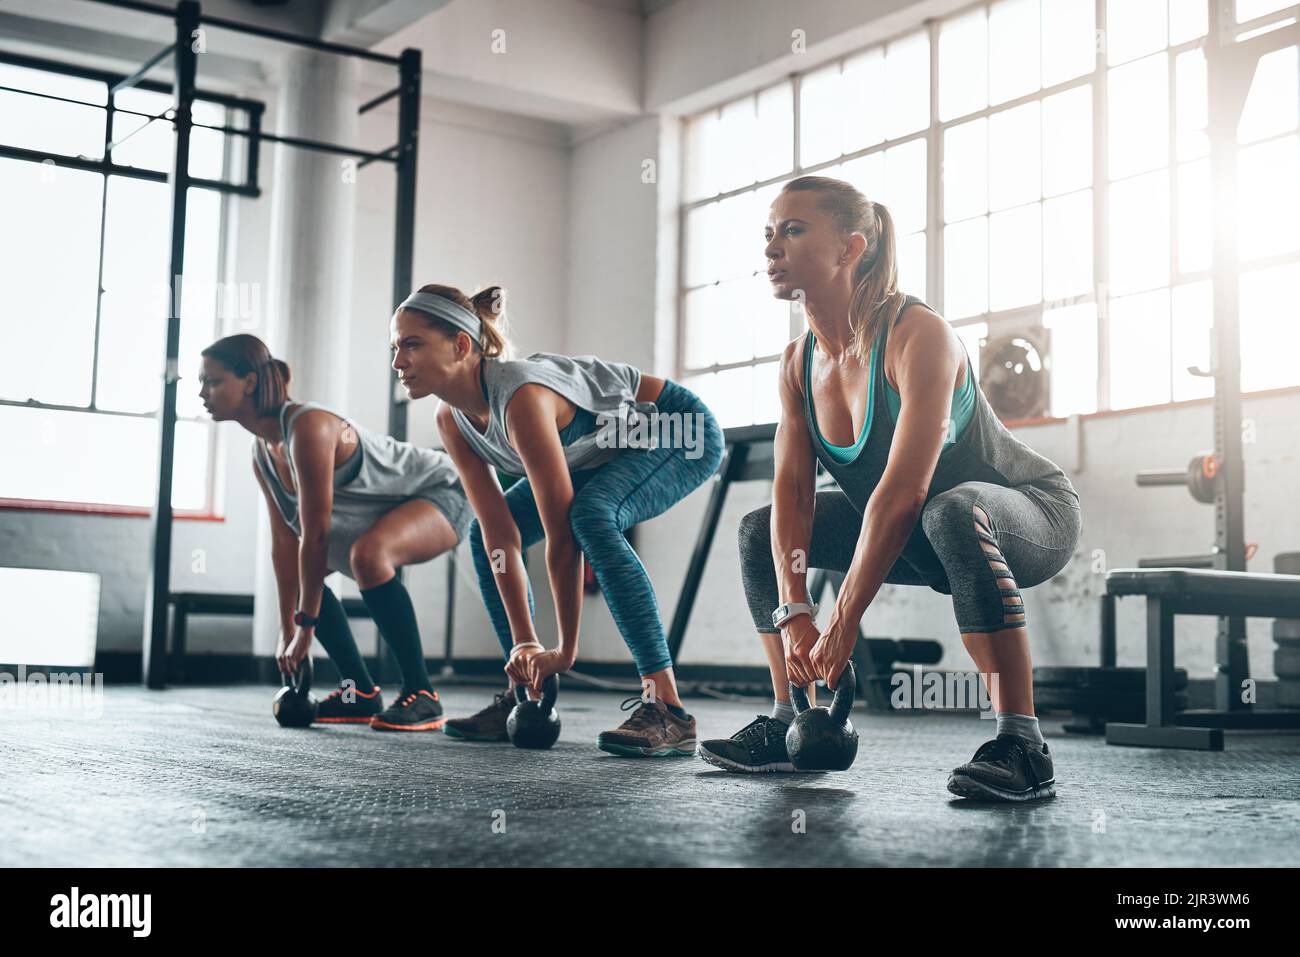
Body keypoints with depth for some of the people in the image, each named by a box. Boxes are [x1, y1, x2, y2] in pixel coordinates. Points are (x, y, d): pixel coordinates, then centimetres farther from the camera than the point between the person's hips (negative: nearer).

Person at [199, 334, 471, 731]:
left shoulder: (308, 428, -30)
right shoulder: (263, 451, -2)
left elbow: (315, 534, -29)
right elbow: (284, 541, -1)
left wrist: (306, 626, -23)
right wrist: (286, 631, -2)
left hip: (439, 492, -10)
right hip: (386, 509, 10)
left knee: (368, 554, -37)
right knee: (298, 574, 10)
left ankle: (421, 695, -25)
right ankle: (362, 693, 13)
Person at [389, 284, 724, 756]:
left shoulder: (520, 397, -37)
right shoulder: (453, 420, -12)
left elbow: (562, 538, -34)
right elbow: (501, 534, -12)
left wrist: (565, 651, -30)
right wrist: (523, 642, -18)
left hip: (683, 432, -9)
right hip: (607, 450, 9)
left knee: (591, 516, -36)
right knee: (481, 535, 2)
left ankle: (667, 711, -36)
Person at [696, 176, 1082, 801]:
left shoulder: (918, 335, -27)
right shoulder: (799, 363, -4)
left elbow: (904, 491, -34)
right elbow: (791, 490, -10)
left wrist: (843, 622, -34)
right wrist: (793, 611, -23)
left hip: (1033, 514, -8)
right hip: (925, 538, 8)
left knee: (951, 514, -41)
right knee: (759, 531, 4)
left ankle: (1021, 746, -36)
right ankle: (792, 725, 9)